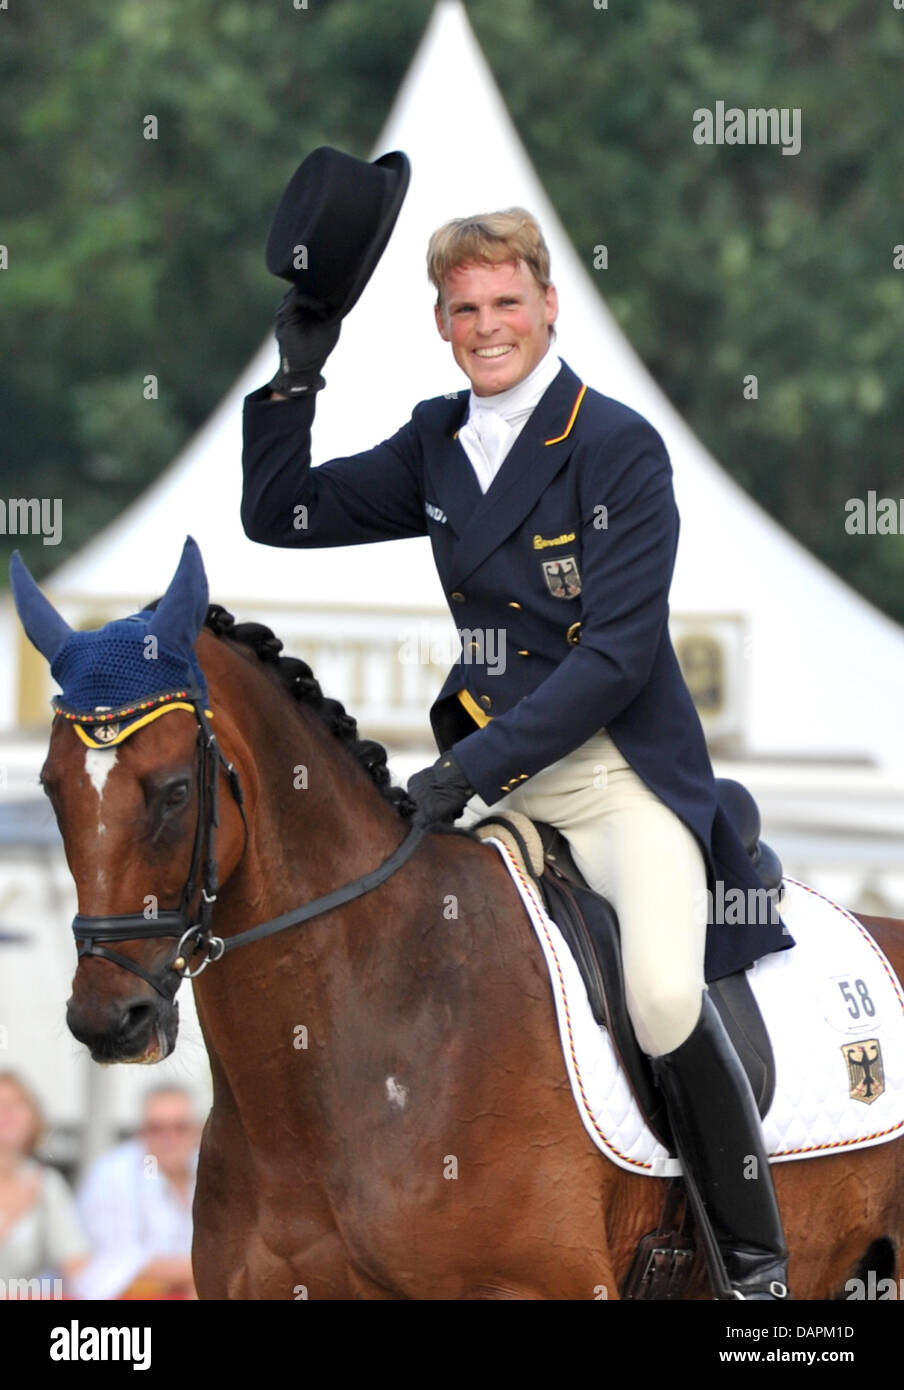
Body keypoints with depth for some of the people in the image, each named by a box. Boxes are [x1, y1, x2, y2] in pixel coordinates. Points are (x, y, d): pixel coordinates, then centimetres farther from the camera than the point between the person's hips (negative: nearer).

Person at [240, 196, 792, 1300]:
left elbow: (618, 651, -15)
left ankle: (753, 1257, -8)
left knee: (667, 1000, -26)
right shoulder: (437, 442, 10)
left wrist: (487, 763, -22)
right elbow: (277, 516, 16)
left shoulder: (621, 447, -9)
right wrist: (295, 379, 2)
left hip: (621, 771, -6)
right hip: (487, 766, 7)